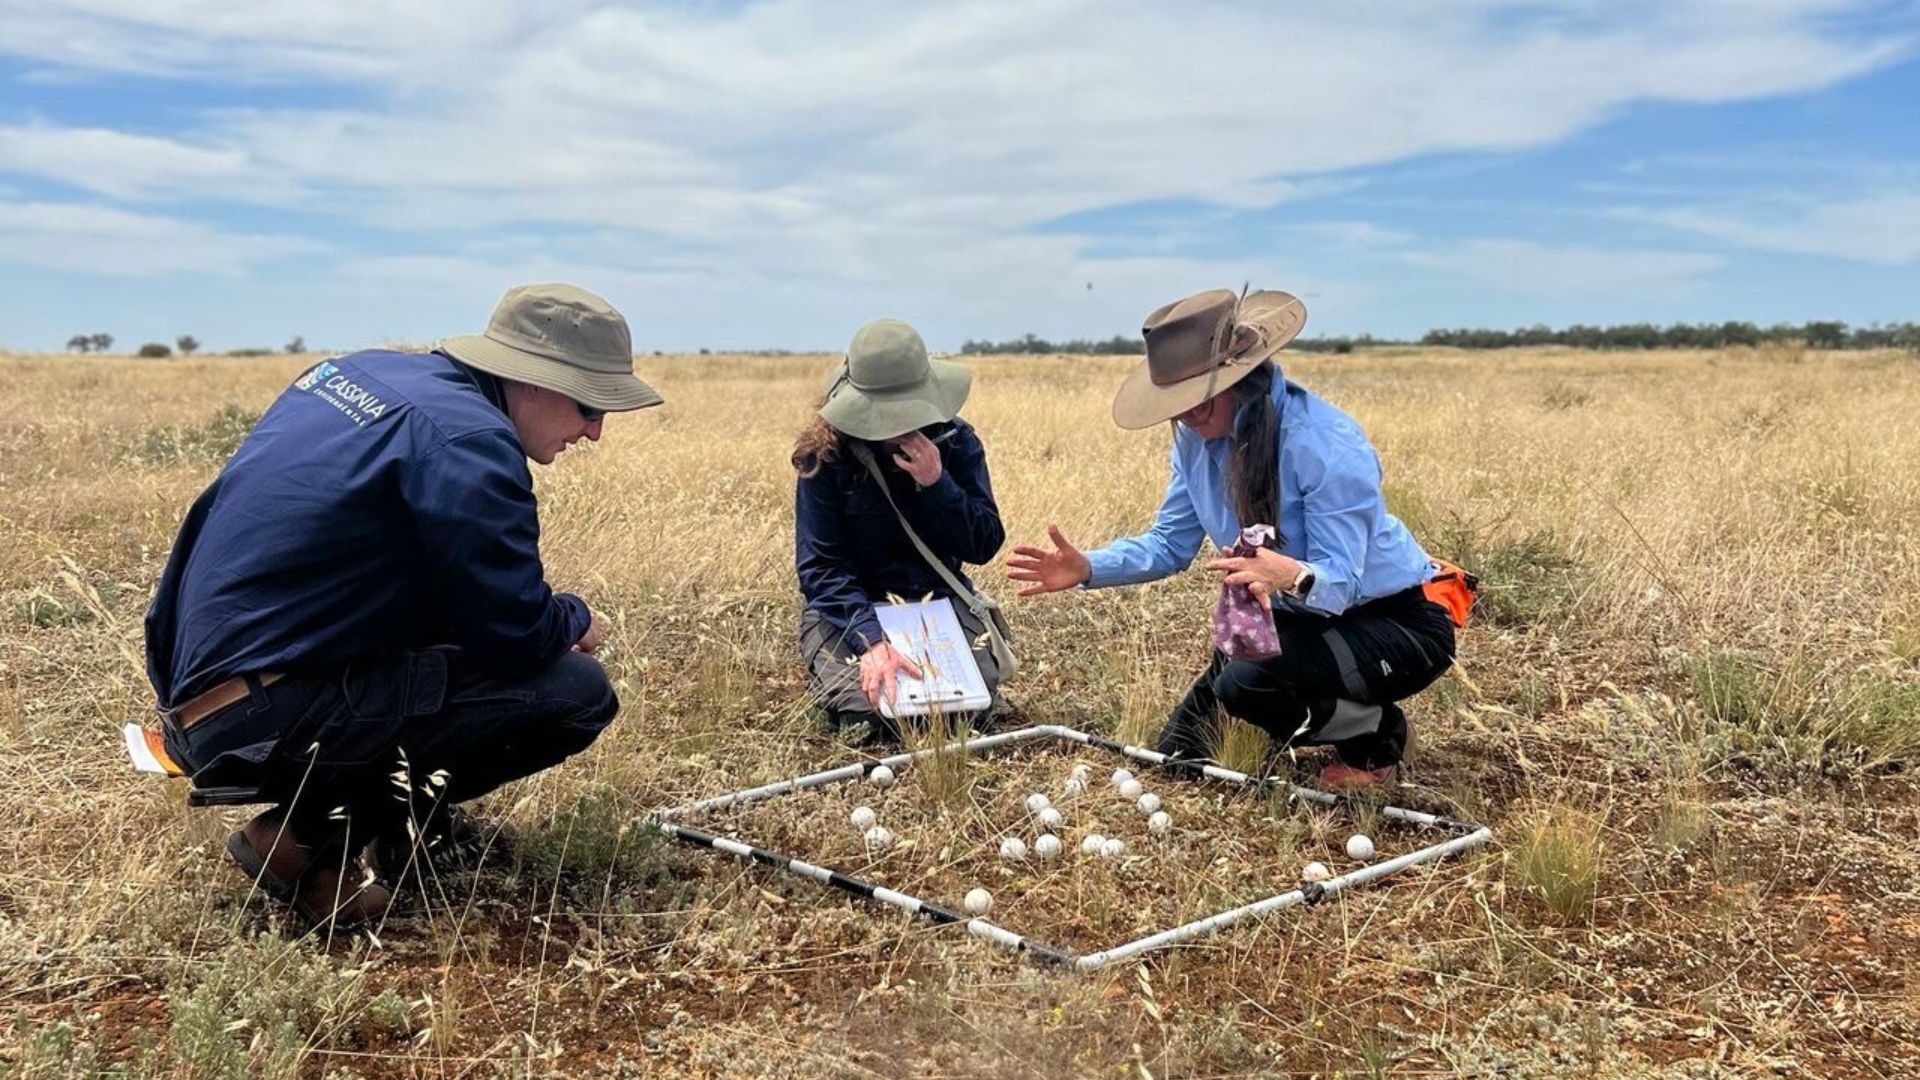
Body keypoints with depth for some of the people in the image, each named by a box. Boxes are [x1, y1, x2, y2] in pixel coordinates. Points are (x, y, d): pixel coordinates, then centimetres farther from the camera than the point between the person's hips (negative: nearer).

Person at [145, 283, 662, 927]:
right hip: (258, 727, -9)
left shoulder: (368, 370, 10)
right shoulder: (469, 438, -17)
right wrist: (578, 621, 6)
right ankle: (319, 835, -5)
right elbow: (515, 634, -16)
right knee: (578, 691, -11)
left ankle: (379, 798, 13)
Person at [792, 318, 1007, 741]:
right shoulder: (826, 456, -12)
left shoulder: (956, 441, -4)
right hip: (849, 606, -2)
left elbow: (984, 545, -7)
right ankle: (828, 675, 13)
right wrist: (870, 641, -32)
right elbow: (820, 567, -17)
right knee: (869, 709, -25)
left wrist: (937, 483, -23)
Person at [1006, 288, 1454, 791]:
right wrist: (1086, 569, -17)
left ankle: (1378, 737, -4)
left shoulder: (1327, 446, -30)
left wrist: (1292, 576, -54)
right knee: (1180, 756, 9)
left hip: (1395, 619, -8)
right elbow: (1170, 544, -1)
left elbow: (1341, 581, -31)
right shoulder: (1197, 437, -7)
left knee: (1250, 681, -36)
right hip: (1301, 618, 8)